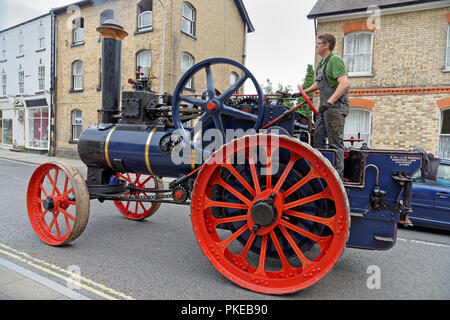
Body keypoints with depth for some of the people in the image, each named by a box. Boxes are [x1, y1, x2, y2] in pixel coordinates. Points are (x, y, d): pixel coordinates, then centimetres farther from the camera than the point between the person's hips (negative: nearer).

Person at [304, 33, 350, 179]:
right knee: (318, 141, 11)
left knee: (335, 144, -8)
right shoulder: (322, 63, 19)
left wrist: (329, 102, -28)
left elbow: (344, 83, -23)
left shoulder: (335, 60, -11)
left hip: (336, 107, -10)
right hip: (324, 108, 10)